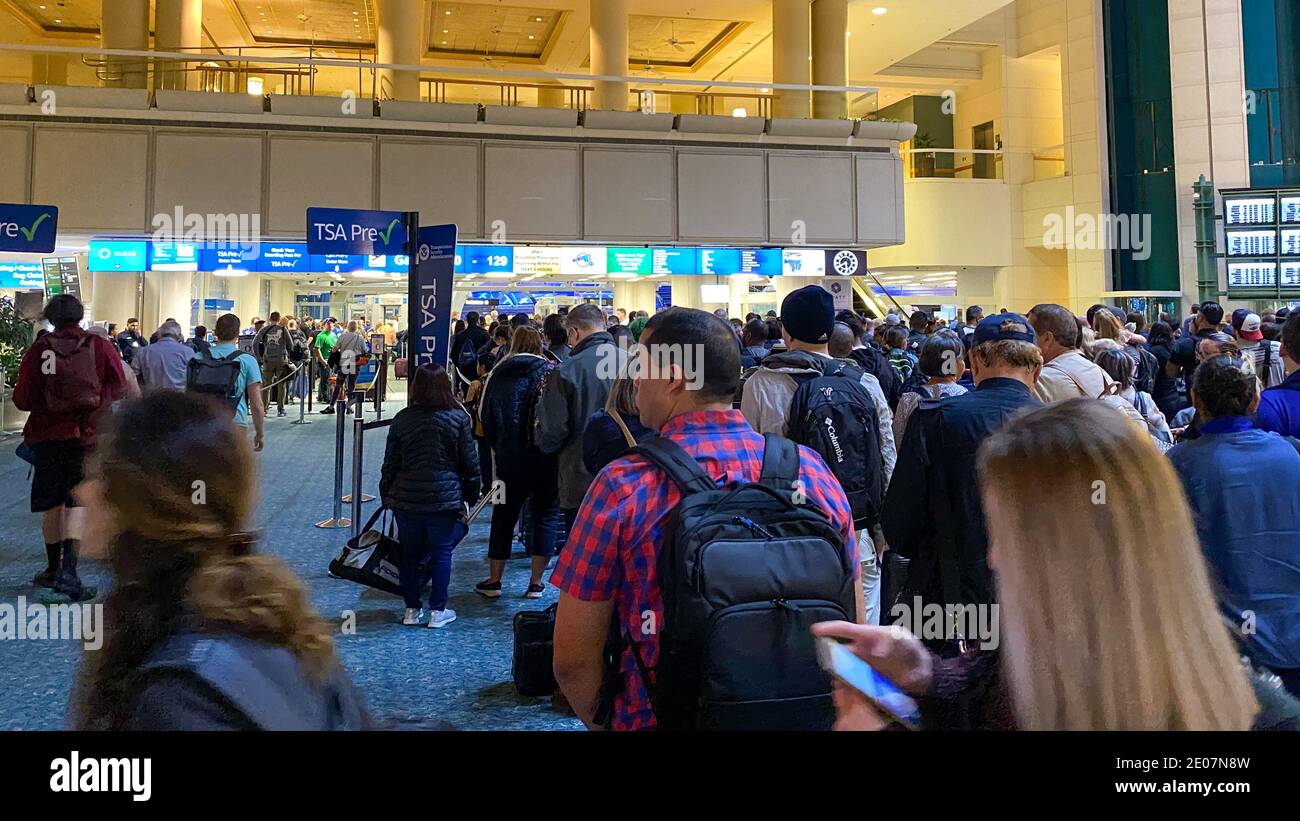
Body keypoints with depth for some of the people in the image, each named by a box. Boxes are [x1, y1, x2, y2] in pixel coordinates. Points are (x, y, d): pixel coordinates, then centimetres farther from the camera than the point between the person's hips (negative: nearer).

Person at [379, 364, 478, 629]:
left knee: (409, 554, 14)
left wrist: (387, 496, 16)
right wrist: (470, 496, 9)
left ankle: (412, 610, 21)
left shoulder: (402, 419, 0)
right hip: (445, 498, -2)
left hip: (405, 499, 2)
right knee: (442, 553, 9)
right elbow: (470, 463, -2)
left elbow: (390, 464, 5)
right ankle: (438, 611, 12)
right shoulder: (459, 418, -5)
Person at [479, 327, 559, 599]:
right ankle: (536, 583, 11)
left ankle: (493, 580, 21)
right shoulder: (551, 371, -4)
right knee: (546, 515, 9)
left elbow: (485, 416, 10)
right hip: (547, 458, -2)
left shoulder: (498, 374, 3)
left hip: (510, 458, 2)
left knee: (503, 516, 14)